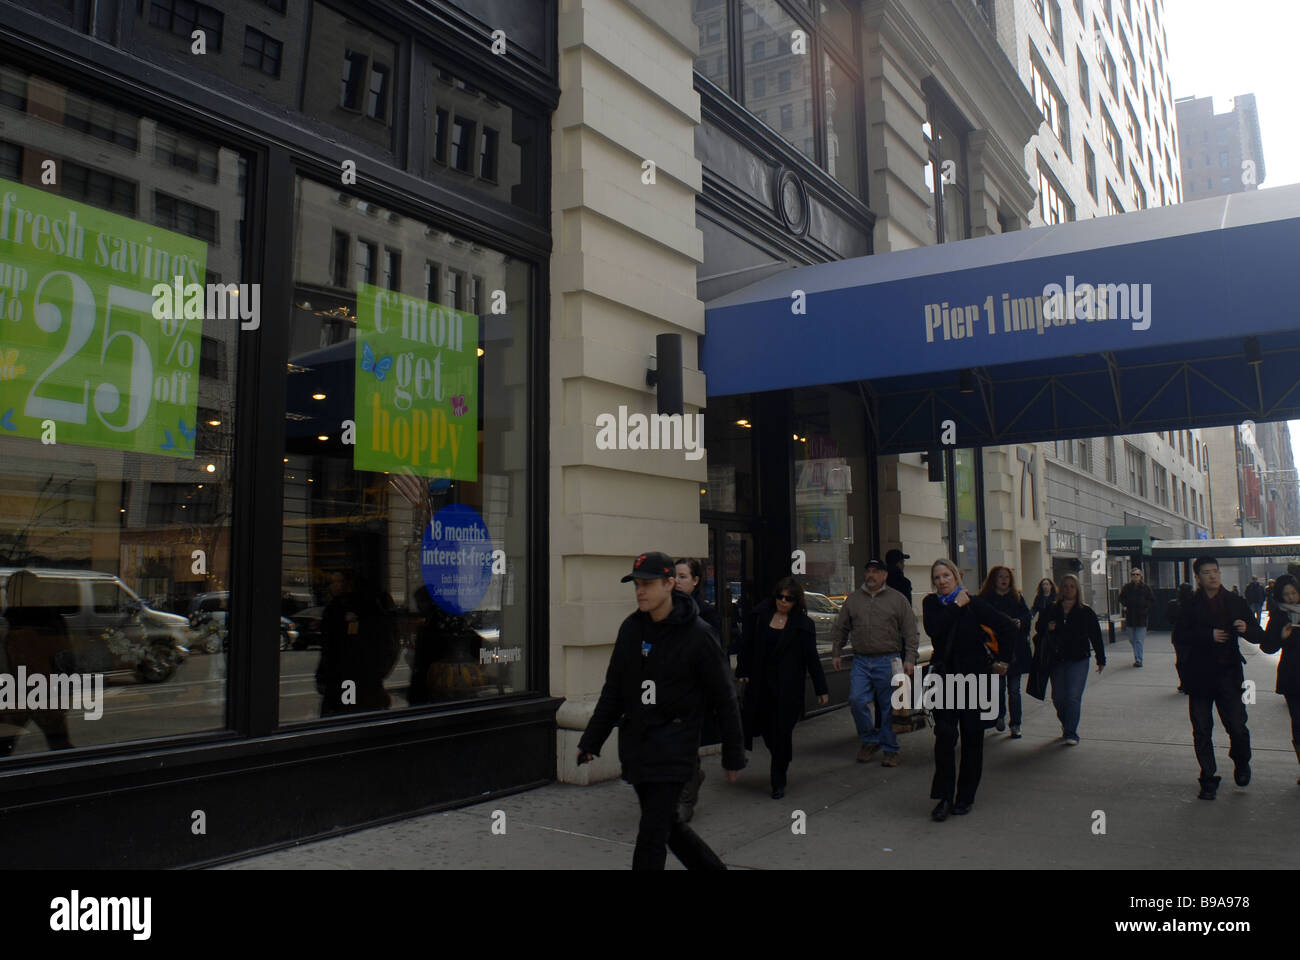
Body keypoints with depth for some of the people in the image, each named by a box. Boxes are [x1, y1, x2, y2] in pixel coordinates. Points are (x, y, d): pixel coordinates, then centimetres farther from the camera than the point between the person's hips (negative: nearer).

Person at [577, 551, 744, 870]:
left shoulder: (697, 635, -12)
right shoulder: (631, 628, 4)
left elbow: (724, 698, -6)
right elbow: (613, 690, 12)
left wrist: (733, 756, -2)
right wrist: (590, 741, 10)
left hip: (672, 746, -6)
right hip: (635, 745, 6)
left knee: (652, 834, -6)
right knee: (668, 825, 16)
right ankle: (711, 867, 37)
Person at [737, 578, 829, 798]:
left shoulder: (803, 625, -3)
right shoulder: (761, 616, 3)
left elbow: (812, 658, -1)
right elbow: (748, 645, 10)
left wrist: (821, 689, -1)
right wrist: (743, 673, 6)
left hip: (788, 687, -3)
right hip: (761, 684, 3)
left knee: (782, 732, -1)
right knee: (765, 728, 7)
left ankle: (778, 782, 14)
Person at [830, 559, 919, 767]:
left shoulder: (898, 599, 3)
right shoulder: (853, 599, 10)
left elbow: (910, 632, 3)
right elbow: (839, 629, 16)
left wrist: (910, 659, -5)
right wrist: (835, 654, 12)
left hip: (888, 661, -2)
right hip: (861, 661, 2)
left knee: (889, 707, 2)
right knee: (857, 701, -9)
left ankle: (890, 750, 16)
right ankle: (870, 740, 12)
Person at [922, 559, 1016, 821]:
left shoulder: (974, 604, -3)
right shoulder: (931, 603, 4)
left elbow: (1008, 627, -2)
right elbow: (933, 628, -16)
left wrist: (1002, 660, -3)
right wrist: (956, 606, -12)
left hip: (974, 675, -1)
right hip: (944, 676, 1)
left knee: (972, 737, 5)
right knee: (944, 735, -10)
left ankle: (965, 796, 17)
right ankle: (945, 797, -4)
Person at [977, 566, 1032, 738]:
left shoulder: (1017, 597, 12)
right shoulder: (985, 599, 2)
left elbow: (1028, 614, 6)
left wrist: (1020, 622, -13)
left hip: (1016, 648, 2)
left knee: (1014, 688, 2)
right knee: (999, 686, 2)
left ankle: (1015, 725, 6)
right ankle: (1000, 716, 25)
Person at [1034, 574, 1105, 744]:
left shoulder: (1085, 612, 2)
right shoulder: (1051, 611, 6)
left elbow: (1096, 636, 6)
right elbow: (1040, 630, 14)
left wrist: (1101, 660, 8)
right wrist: (1048, 629, -9)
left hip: (1078, 660, -3)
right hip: (1056, 660, 3)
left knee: (1073, 697, -10)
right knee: (1058, 698, 7)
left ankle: (1071, 733, -5)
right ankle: (1066, 725, 32)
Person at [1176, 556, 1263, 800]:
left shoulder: (1235, 602, 8)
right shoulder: (1189, 606, 1)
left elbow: (1259, 636, 8)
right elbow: (1181, 636, -9)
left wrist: (1246, 629, -13)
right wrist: (1209, 635, -20)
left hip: (1228, 674, 1)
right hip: (1200, 675, -1)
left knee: (1238, 728, -4)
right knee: (1202, 732, 5)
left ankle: (1241, 763, 28)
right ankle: (1208, 779, 18)